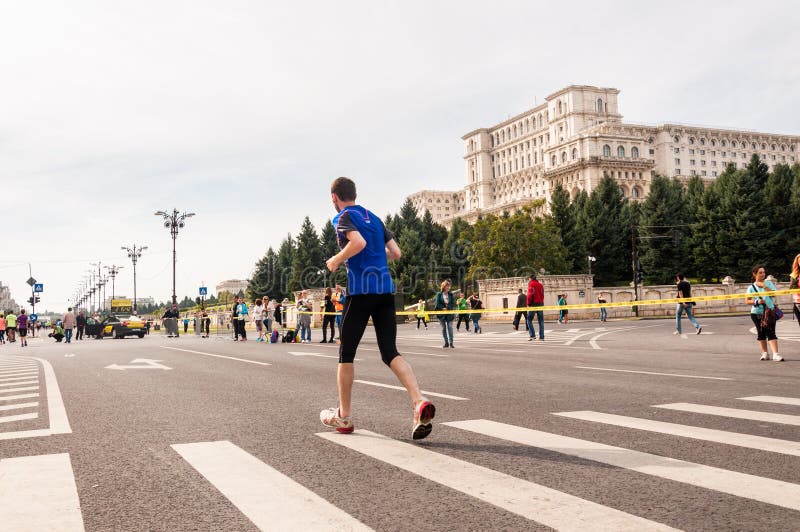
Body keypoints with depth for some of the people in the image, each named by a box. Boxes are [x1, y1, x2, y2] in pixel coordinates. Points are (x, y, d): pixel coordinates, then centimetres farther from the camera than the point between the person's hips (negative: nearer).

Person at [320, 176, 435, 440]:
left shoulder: (344, 217, -2)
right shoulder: (374, 217, 19)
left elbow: (358, 242, -22)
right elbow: (395, 252, 16)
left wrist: (336, 260, -7)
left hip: (360, 290, -6)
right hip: (385, 289, 6)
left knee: (346, 352, 9)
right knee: (390, 352, 1)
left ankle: (343, 416, 18)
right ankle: (419, 402, -22)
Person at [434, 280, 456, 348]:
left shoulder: (451, 295, 4)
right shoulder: (439, 294, 0)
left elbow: (453, 304, -2)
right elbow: (437, 304, -5)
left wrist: (447, 308, -12)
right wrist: (443, 308, -13)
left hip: (449, 314, 0)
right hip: (441, 314, 0)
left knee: (450, 328, -6)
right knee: (444, 328, 7)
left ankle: (451, 343, -3)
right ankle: (446, 343, 15)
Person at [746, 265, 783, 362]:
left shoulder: (768, 283, 4)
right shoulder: (751, 287, 2)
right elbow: (747, 301, 1)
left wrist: (764, 286, -14)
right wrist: (756, 301, -15)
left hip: (769, 311, -1)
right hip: (757, 313, 1)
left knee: (771, 333, -10)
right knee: (761, 333, 9)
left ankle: (775, 354, -14)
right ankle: (765, 353, 21)